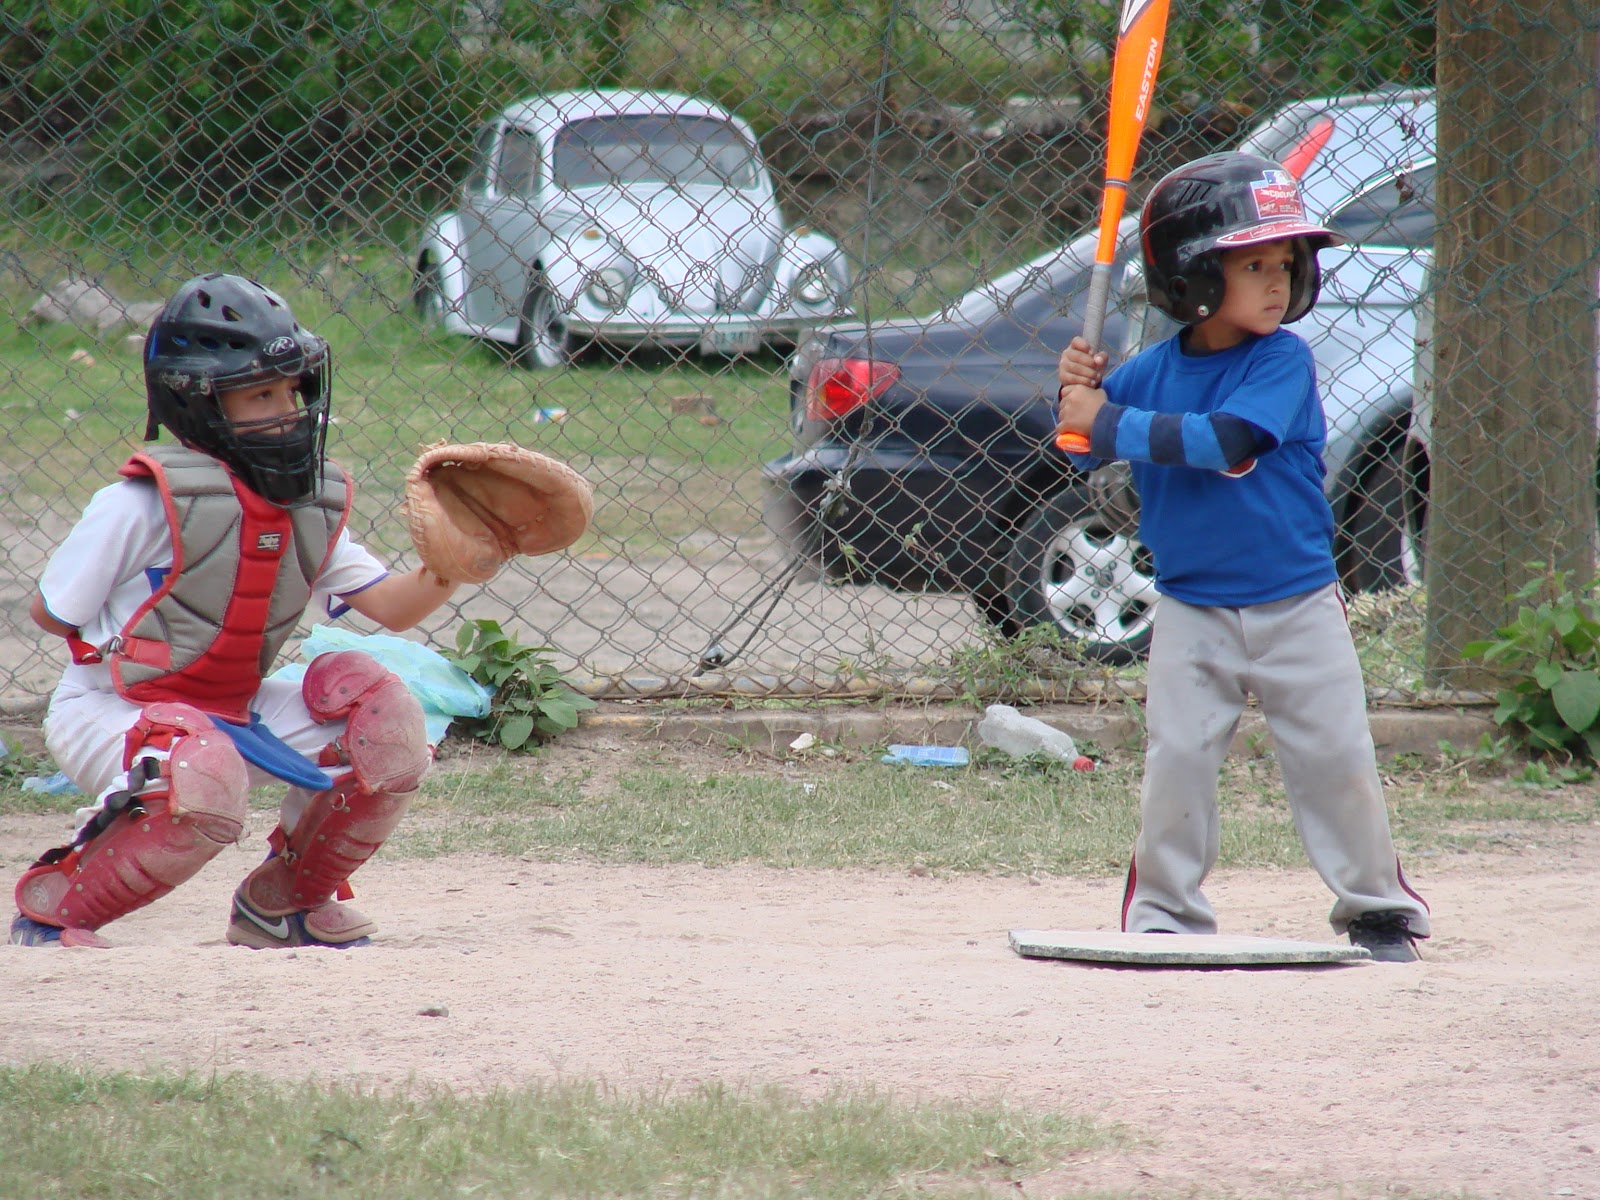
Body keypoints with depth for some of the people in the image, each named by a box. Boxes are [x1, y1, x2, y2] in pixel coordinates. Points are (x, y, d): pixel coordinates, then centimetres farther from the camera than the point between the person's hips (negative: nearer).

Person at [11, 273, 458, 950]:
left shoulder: (313, 502, 1)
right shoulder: (148, 502, -19)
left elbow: (390, 607, -3)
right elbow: (51, 612, -11)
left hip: (231, 713, 7)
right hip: (107, 712, -7)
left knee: (383, 717, -9)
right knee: (205, 782, -37)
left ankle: (285, 901, 9)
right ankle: (53, 907, -13)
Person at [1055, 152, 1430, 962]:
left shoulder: (1283, 362, -12)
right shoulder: (1153, 370, -1)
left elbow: (1223, 443, -26)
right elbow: (1087, 455, 5)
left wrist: (1108, 420, -26)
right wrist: (1080, 393, -15)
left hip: (1297, 606, -2)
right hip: (1192, 613, 2)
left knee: (1336, 758, 2)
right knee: (1176, 759, -4)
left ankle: (1377, 906, 15)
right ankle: (1165, 915, 7)